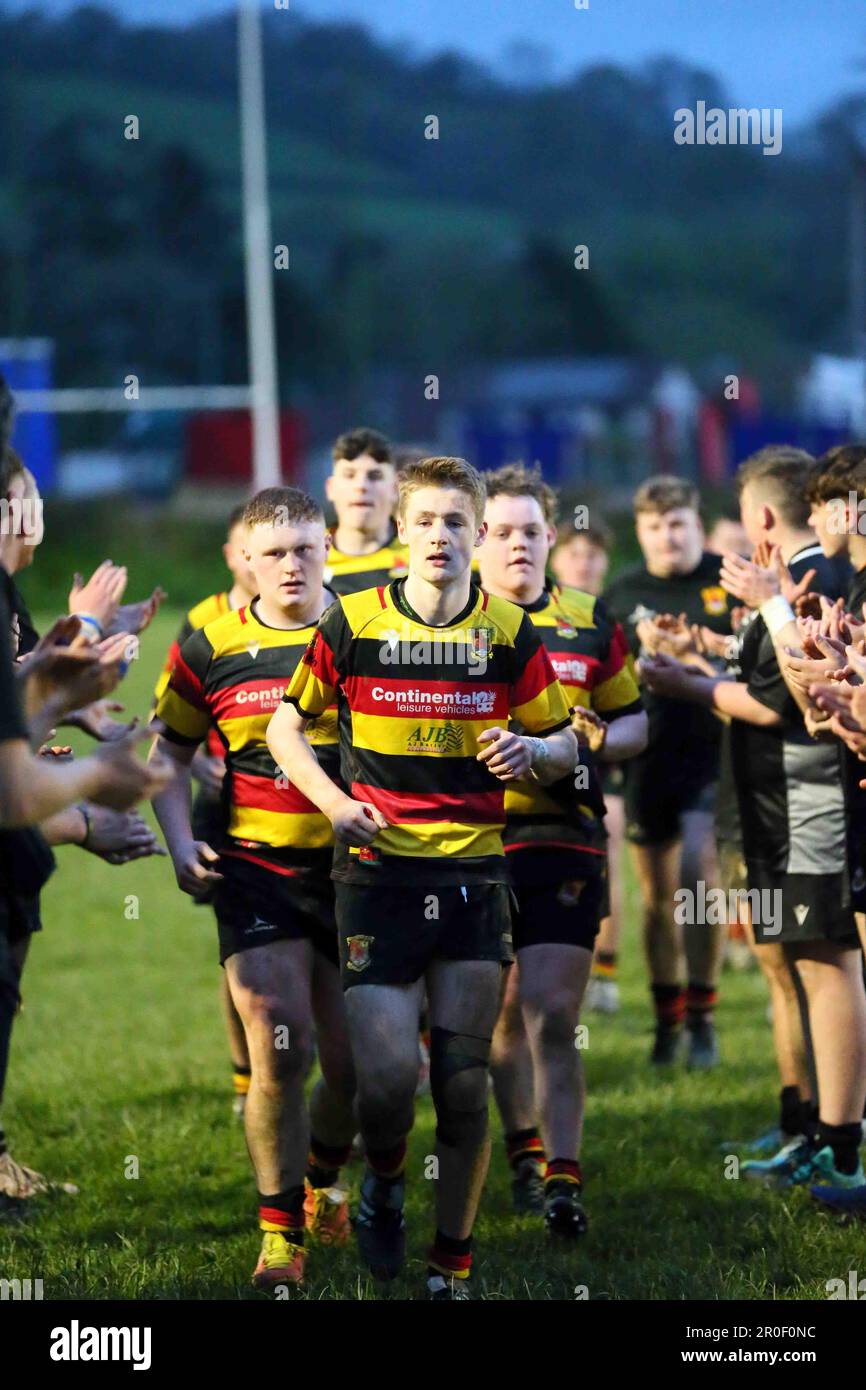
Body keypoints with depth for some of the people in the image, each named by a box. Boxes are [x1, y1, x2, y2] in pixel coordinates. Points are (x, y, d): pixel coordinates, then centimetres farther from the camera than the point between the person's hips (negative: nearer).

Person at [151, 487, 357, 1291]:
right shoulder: (212, 646, 1)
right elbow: (171, 749, 12)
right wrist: (181, 844, 0)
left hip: (353, 867, 1)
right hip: (255, 869, -1)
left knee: (353, 1064, 4)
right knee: (279, 1050, -13)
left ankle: (322, 1182, 36)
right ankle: (281, 1234, 0)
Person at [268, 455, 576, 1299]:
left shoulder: (511, 636, 3)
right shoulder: (352, 624, -1)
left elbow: (562, 743, 12)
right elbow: (285, 726, 10)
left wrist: (531, 751, -11)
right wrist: (333, 801, -6)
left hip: (474, 873, 1)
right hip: (377, 871, -1)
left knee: (464, 1084, 1)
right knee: (386, 1075, -12)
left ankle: (453, 1267, 15)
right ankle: (383, 1183, 22)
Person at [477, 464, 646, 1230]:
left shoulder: (591, 623, 8)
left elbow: (633, 722, 16)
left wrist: (595, 739, -6)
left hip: (565, 842, 0)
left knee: (552, 1017, -9)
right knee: (503, 1012, 11)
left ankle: (563, 1178, -9)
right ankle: (524, 1151, 30)